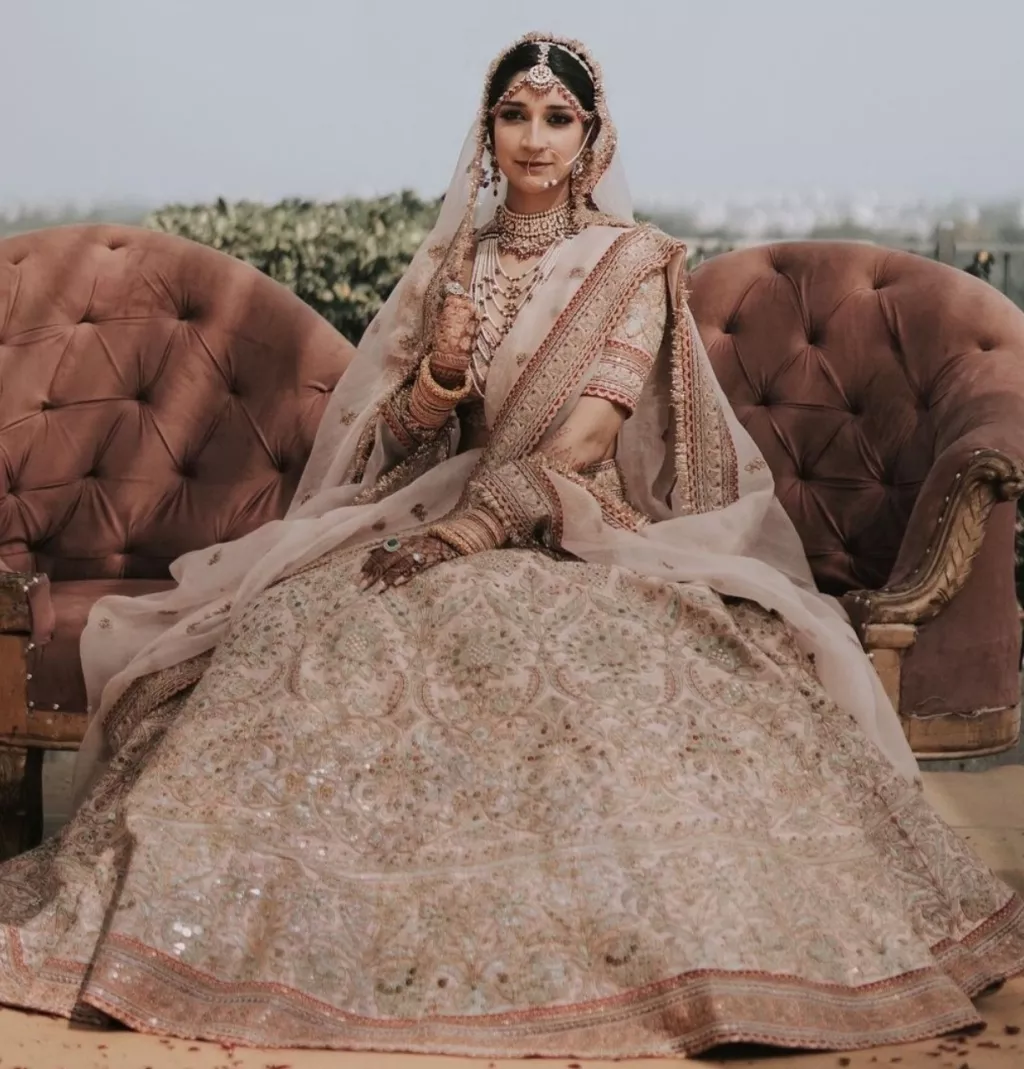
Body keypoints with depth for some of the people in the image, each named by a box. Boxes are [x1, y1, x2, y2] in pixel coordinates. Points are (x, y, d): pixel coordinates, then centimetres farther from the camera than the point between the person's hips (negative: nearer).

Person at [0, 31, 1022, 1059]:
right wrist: (442, 368, -12)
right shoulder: (452, 259, 14)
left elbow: (586, 437, -11)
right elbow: (398, 433, 10)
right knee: (305, 624, -26)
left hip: (581, 531, -3)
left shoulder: (634, 262, 2)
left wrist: (469, 528, -23)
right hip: (446, 513, 3)